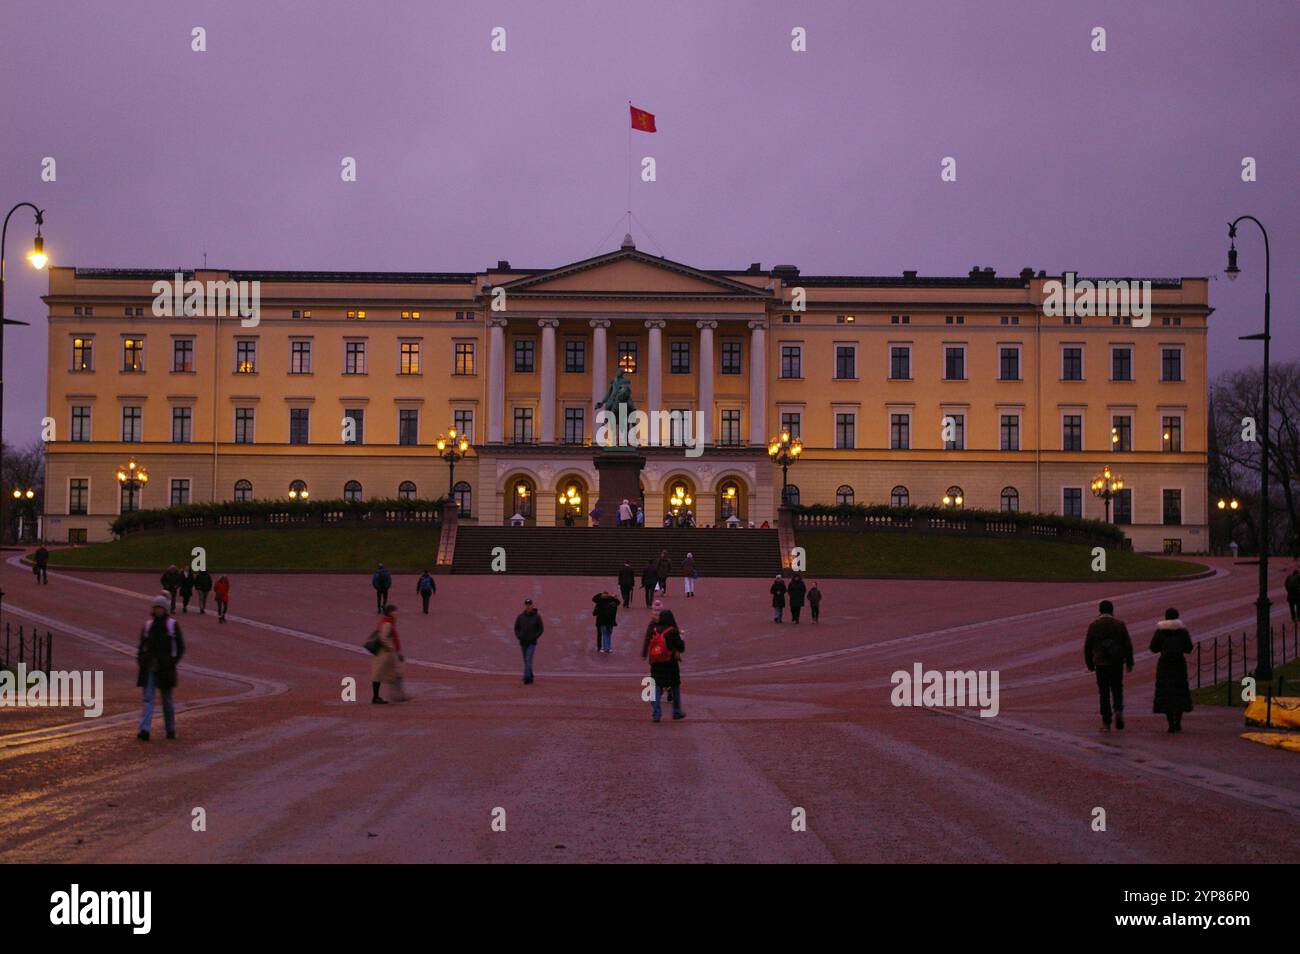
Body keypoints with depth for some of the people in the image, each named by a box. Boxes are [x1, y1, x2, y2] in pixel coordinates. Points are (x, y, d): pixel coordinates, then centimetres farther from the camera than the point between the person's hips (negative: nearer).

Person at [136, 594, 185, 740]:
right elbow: (142, 645, 16)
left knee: (167, 699, 8)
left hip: (165, 668, -2)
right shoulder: (148, 625, 7)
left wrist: (173, 662, -7)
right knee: (148, 698, -7)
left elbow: (180, 647, 2)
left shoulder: (173, 625, -1)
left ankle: (170, 730, 21)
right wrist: (140, 659, 2)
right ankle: (145, 730, -16)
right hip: (149, 667, 2)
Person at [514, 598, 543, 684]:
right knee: (526, 661, 10)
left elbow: (540, 629, 1)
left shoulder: (537, 617, -3)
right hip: (523, 642, 4)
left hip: (532, 643, -4)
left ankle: (527, 678, -22)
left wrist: (534, 637, -11)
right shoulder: (520, 617, 4)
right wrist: (518, 636, -4)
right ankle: (530, 678, 22)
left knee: (528, 660, -16)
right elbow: (516, 628, 12)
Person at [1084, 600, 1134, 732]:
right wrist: (1129, 663, 7)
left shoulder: (1094, 625, -2)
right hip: (1117, 663, 1)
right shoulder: (1120, 624, -1)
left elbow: (1087, 646, 0)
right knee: (1117, 689, 16)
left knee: (1104, 692, 4)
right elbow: (1128, 645, -1)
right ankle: (1118, 710, -10)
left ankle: (1106, 723, 2)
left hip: (1101, 663, -1)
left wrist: (1090, 664, 10)